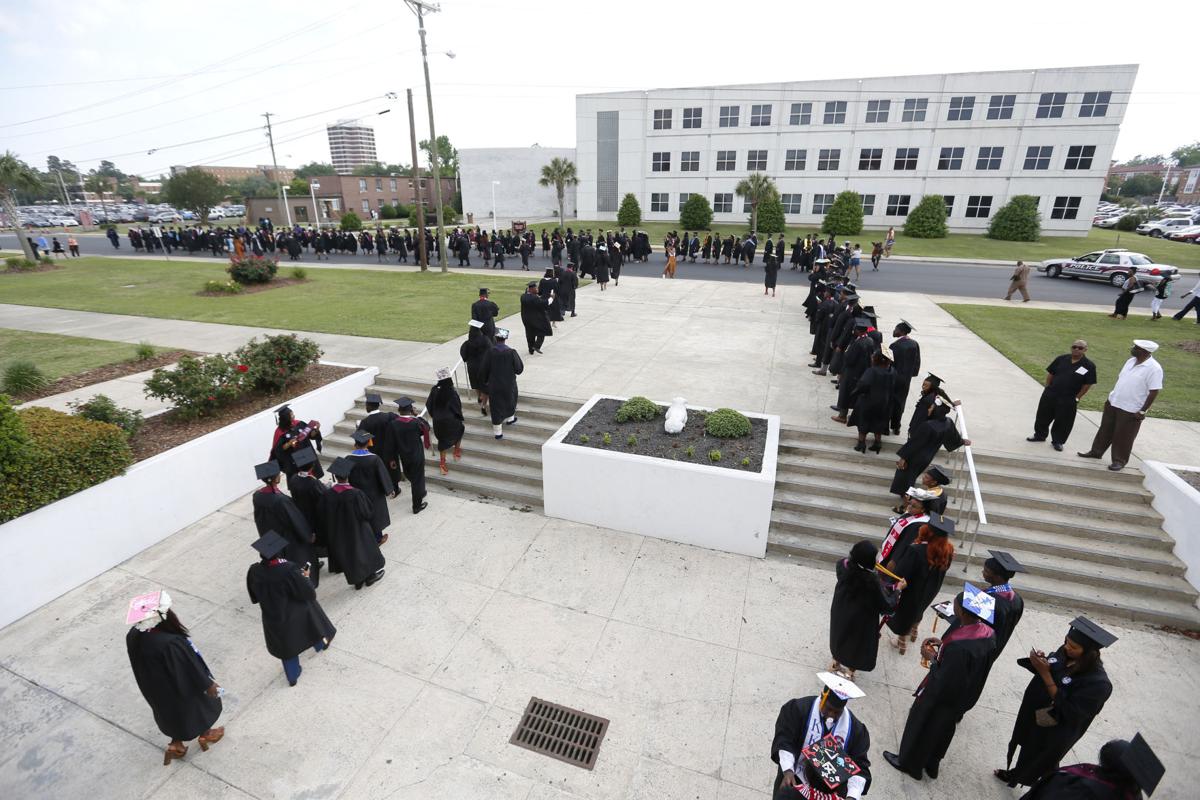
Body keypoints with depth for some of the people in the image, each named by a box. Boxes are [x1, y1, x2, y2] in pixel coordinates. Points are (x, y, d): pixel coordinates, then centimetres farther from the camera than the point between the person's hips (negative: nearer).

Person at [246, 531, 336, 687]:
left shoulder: (254, 571, -21)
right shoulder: (289, 570, -34)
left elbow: (255, 597, -2)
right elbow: (310, 594, -24)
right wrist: (305, 577, -8)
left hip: (273, 619, 3)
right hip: (297, 615, -2)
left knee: (287, 645, 24)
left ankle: (292, 676, 40)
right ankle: (320, 643, 58)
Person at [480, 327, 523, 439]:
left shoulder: (490, 352, -13)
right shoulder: (511, 352, -18)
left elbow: (485, 370, -4)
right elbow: (519, 369, -11)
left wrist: (485, 381, 13)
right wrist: (518, 357, 6)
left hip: (494, 385, 0)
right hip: (509, 384, 0)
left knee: (496, 406, 8)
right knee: (510, 400, 27)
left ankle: (497, 431, 10)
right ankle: (510, 418, 49)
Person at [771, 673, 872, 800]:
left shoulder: (855, 728, -3)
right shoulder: (799, 709, -12)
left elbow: (860, 766, -4)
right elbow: (783, 741, -13)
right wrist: (788, 770, -26)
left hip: (831, 789, 2)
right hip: (796, 780, -2)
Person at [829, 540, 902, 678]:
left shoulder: (842, 565, -22)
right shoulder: (872, 580, -35)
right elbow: (887, 605, -21)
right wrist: (898, 589, -9)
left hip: (840, 614, 4)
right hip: (861, 620, -4)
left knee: (839, 637, 28)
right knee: (857, 644, 22)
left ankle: (836, 663, 49)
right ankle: (850, 672, 41)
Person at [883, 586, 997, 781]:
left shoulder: (958, 646, -41)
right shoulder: (988, 634, -16)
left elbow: (943, 682, -30)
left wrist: (932, 657, -16)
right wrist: (944, 643, -1)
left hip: (941, 697, -7)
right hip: (961, 698, 7)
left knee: (922, 727, 20)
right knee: (942, 729, 30)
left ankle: (909, 763, 42)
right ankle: (931, 764, 52)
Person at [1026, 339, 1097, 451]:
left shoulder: (1089, 366, -7)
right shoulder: (1062, 359, 0)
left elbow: (1088, 384, -4)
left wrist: (1077, 398, -4)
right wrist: (1047, 388, 6)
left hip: (1068, 400, -3)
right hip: (1050, 395, 3)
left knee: (1063, 422, 5)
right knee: (1043, 416, 13)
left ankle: (1057, 441, 22)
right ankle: (1040, 435, 32)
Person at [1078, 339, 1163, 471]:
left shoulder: (1154, 368, -18)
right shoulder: (1131, 361, 4)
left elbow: (1154, 391, -18)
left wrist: (1142, 411, -18)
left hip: (1131, 410, -7)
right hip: (1113, 403, 7)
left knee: (1123, 437, 4)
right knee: (1105, 430, 17)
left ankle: (1120, 461, 18)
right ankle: (1096, 451, 31)